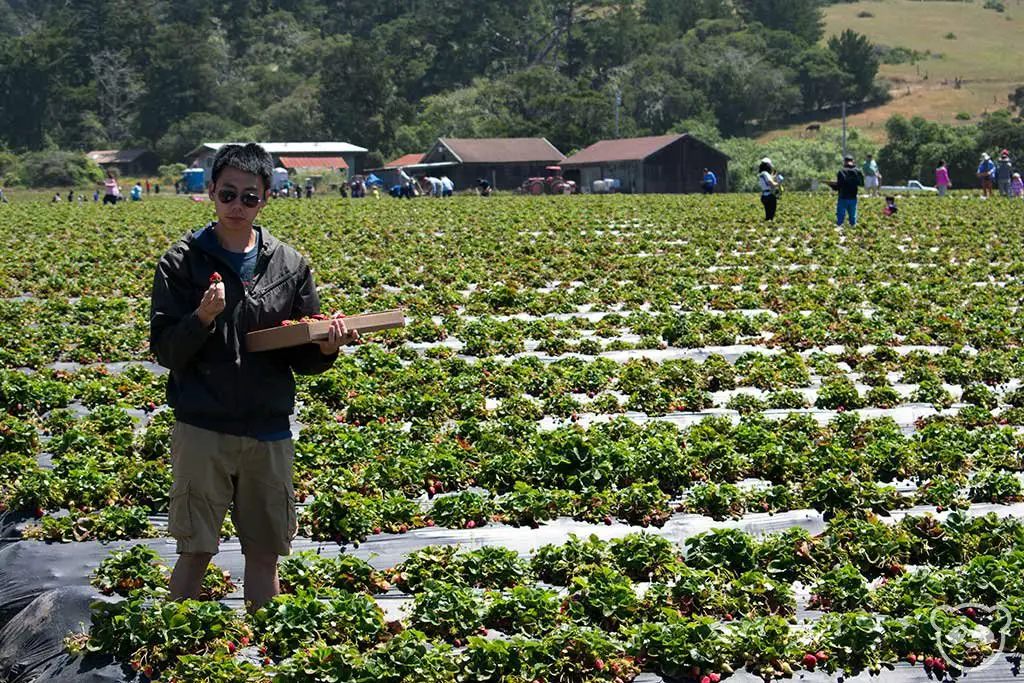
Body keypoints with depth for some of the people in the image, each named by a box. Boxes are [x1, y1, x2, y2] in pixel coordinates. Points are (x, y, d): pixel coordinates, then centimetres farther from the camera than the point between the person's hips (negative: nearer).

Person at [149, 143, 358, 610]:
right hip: (202, 429, -3)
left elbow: (303, 360, 9)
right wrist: (202, 319, -21)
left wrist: (326, 349, -13)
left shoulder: (289, 265, 7)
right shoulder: (183, 261, -1)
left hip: (269, 432, 3)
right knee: (195, 553, 1)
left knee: (265, 554, 10)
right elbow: (164, 350, -4)